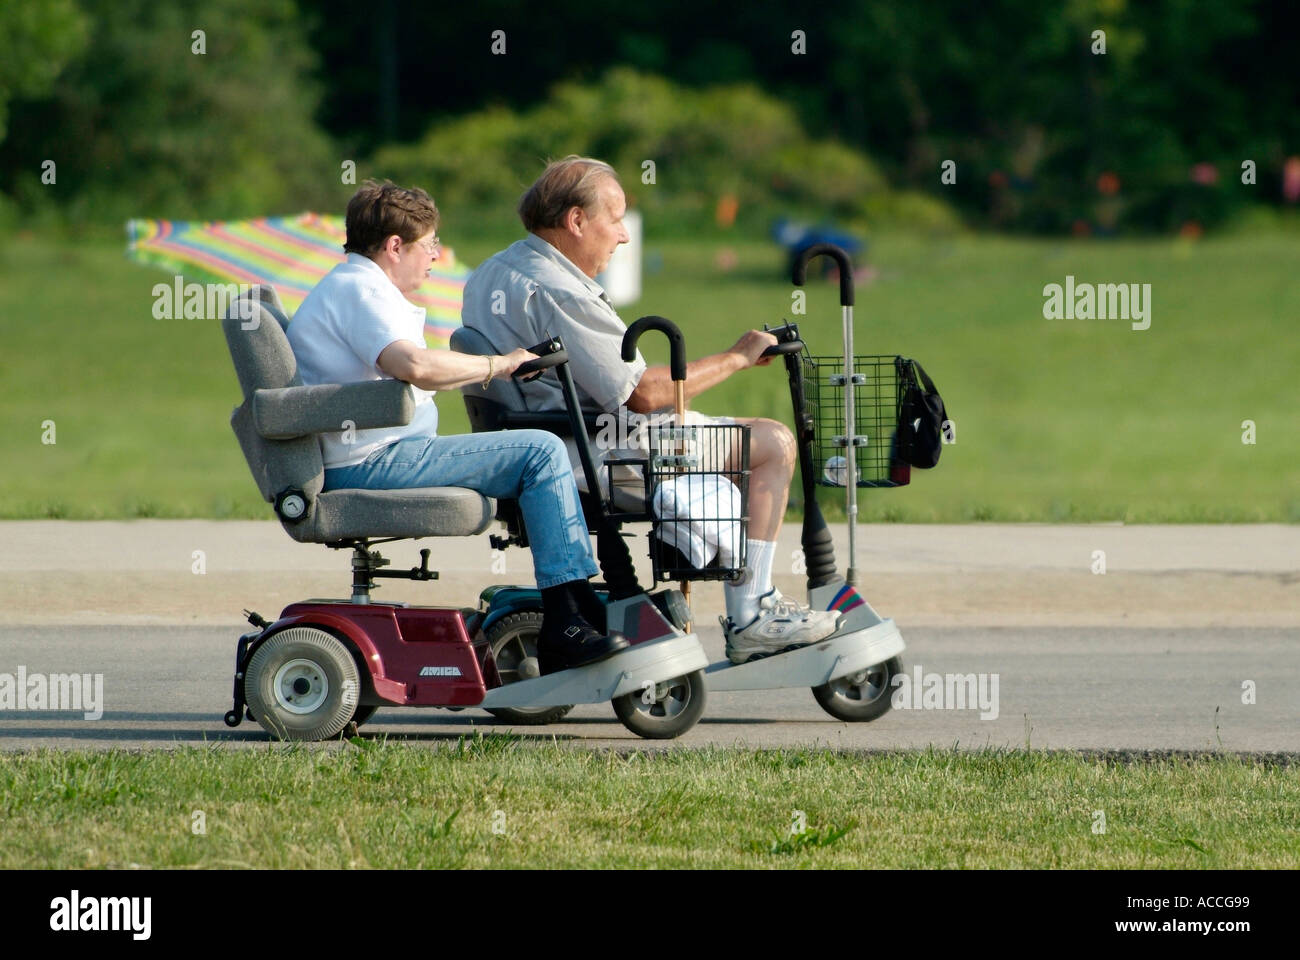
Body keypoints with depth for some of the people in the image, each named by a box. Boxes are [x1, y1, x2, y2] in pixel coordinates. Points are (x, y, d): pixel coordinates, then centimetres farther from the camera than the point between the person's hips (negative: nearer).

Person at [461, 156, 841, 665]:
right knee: (772, 443, -6)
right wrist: (735, 358, -10)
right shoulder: (558, 294, -22)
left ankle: (756, 601, 26)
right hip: (597, 460, -11)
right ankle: (750, 619, -5)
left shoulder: (489, 275, 11)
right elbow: (643, 394, -22)